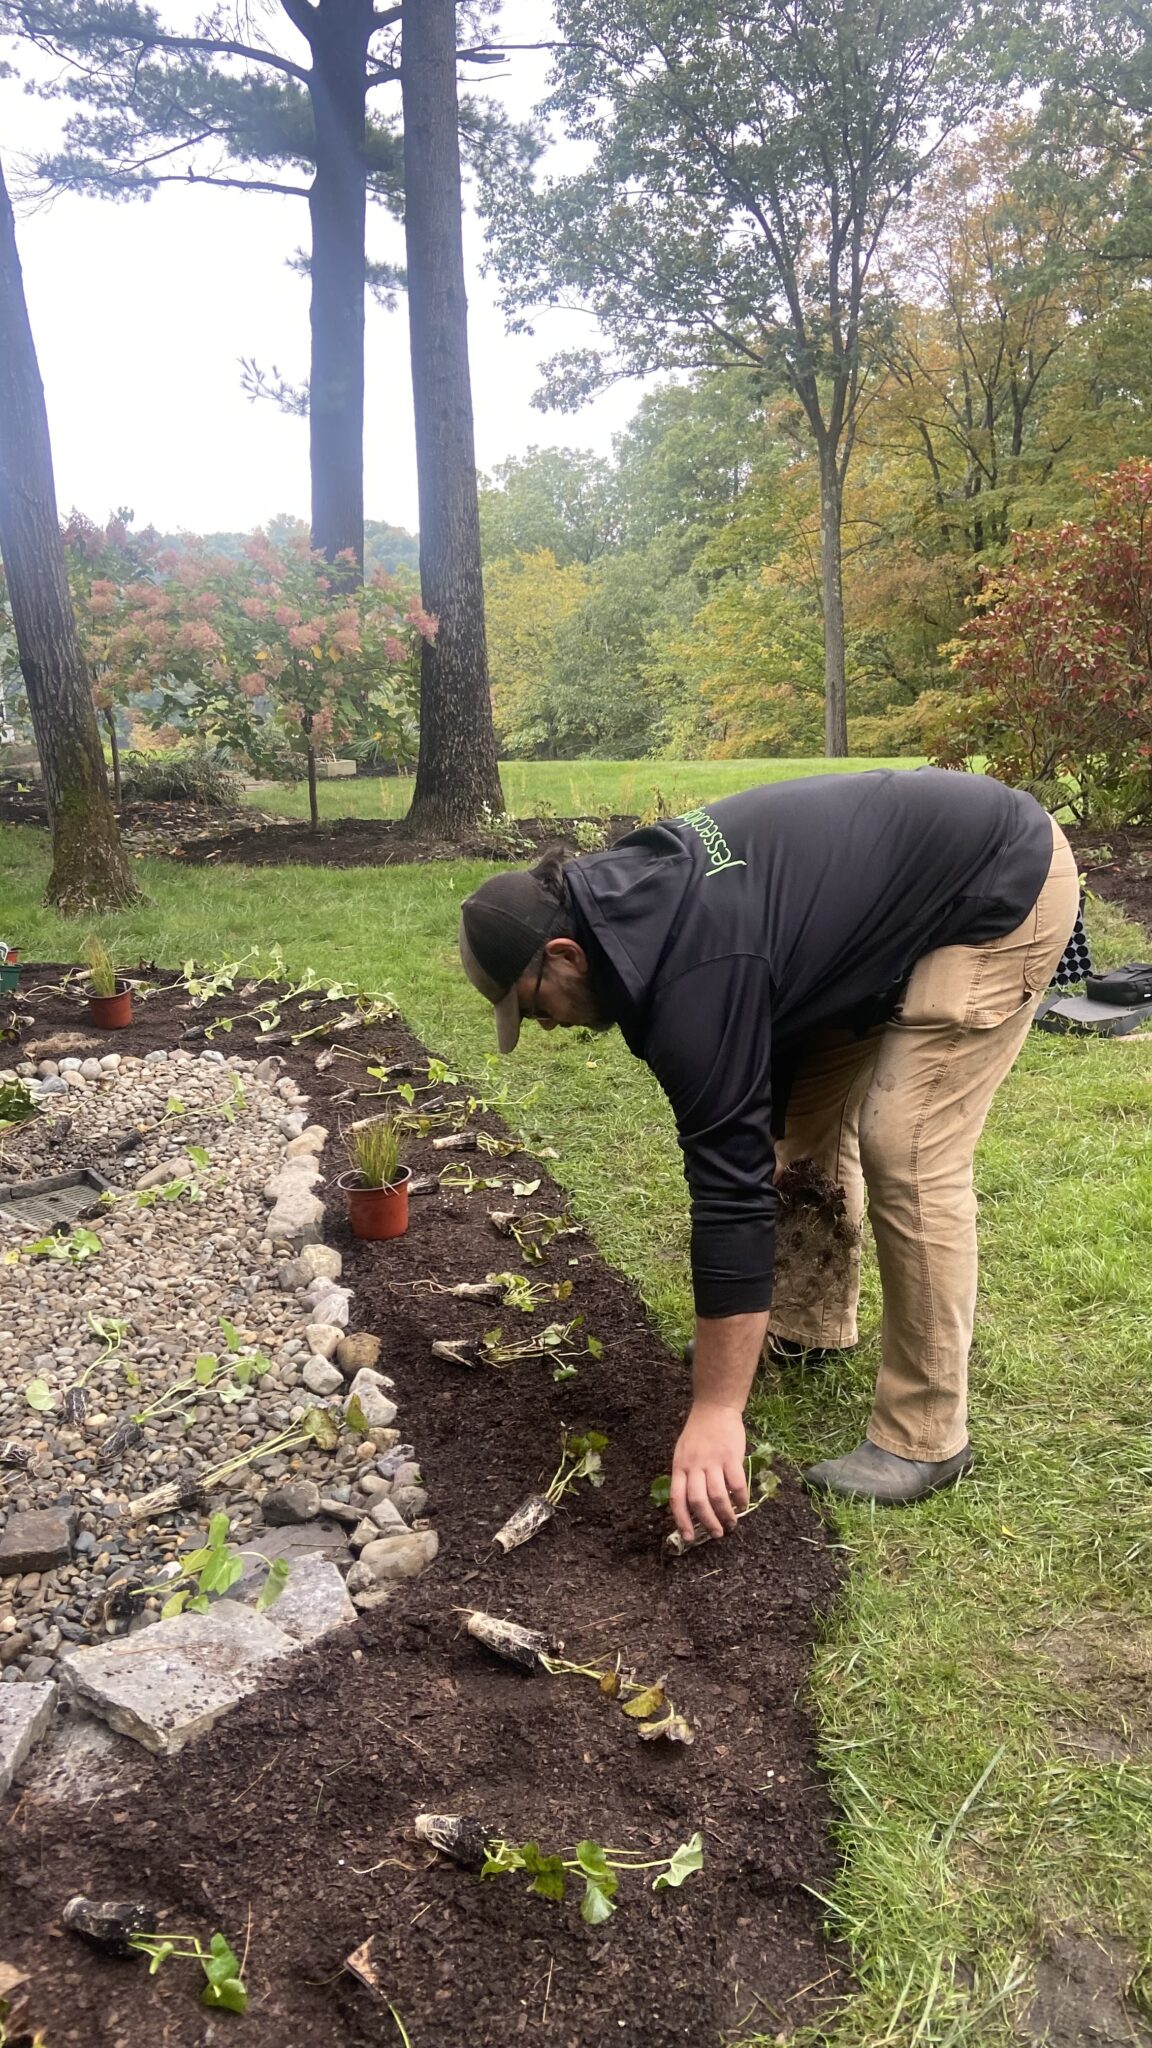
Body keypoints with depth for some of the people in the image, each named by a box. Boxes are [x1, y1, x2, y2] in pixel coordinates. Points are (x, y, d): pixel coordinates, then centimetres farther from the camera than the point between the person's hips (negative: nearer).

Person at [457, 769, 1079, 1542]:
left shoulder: (690, 978, -31)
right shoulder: (633, 900, -3)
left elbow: (732, 1187, -30)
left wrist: (715, 1414, -25)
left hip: (1005, 886, -10)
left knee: (906, 1152, -15)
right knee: (806, 1109, 12)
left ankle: (923, 1439, -1)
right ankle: (812, 1324, 30)